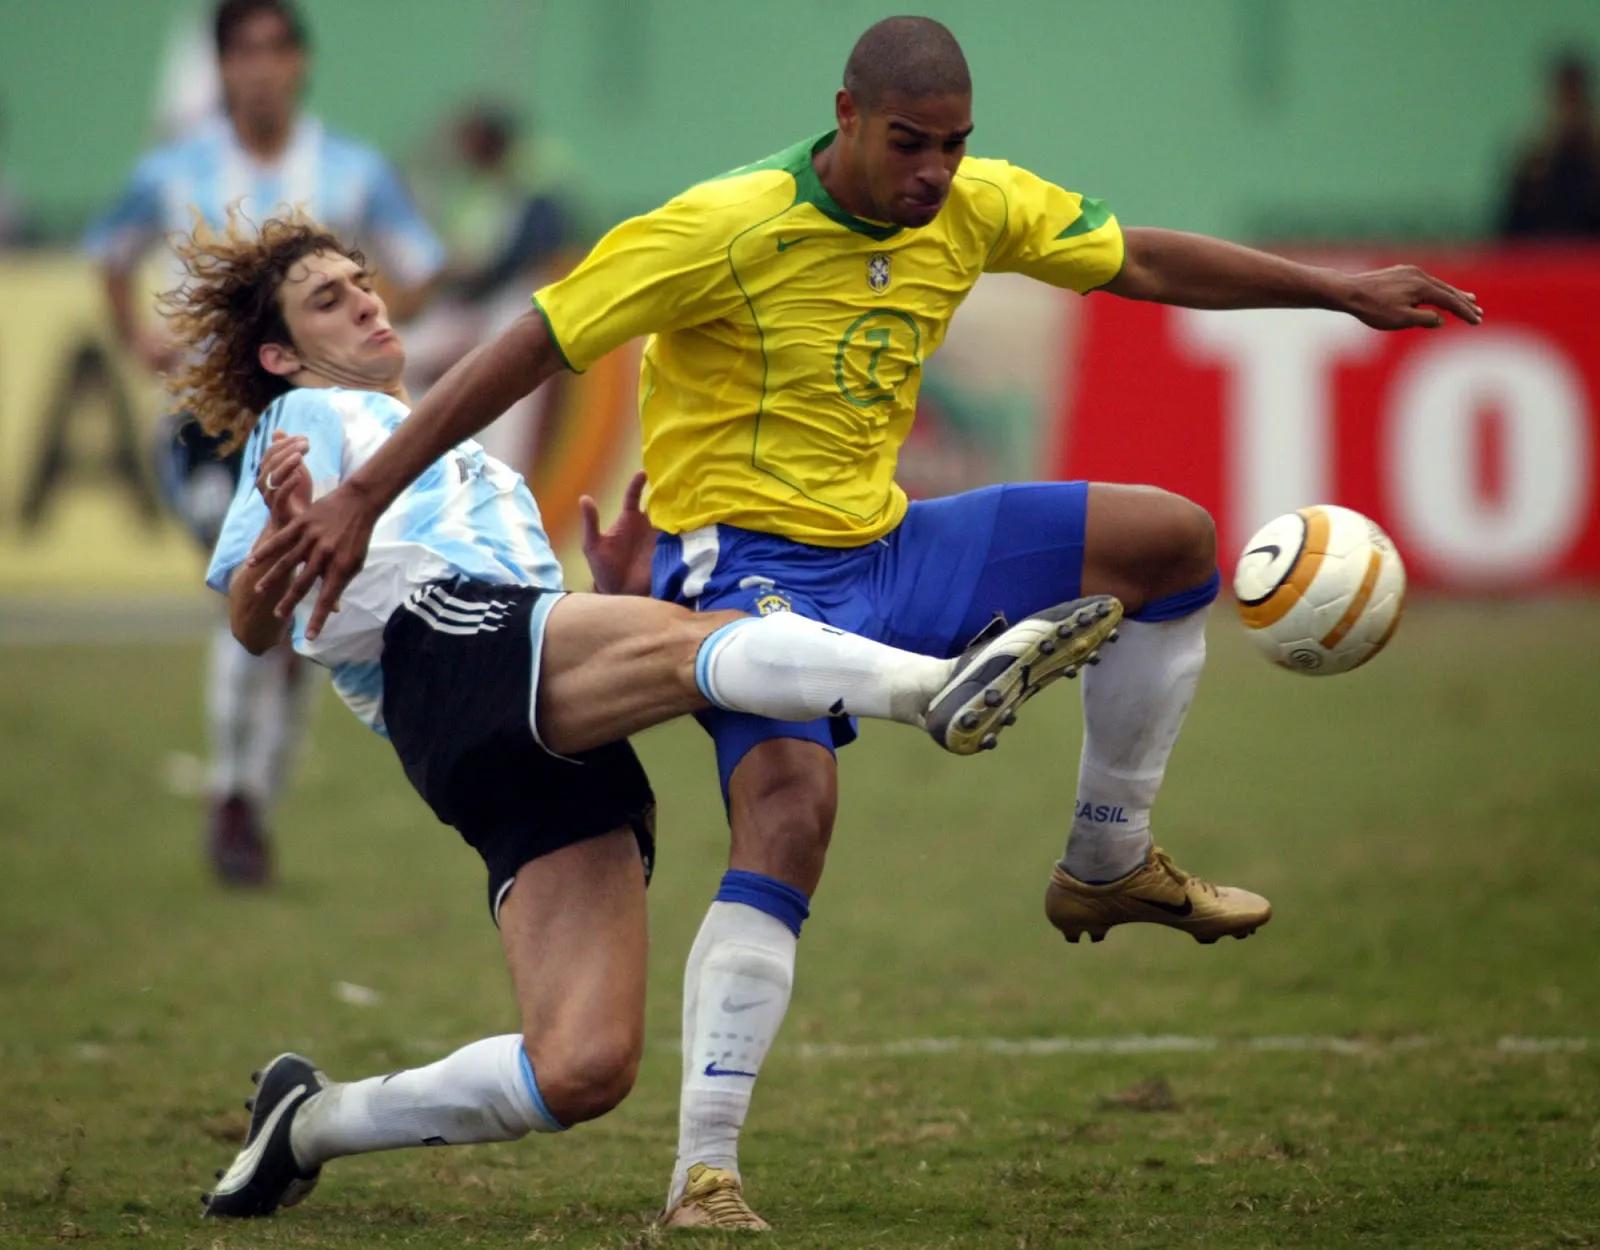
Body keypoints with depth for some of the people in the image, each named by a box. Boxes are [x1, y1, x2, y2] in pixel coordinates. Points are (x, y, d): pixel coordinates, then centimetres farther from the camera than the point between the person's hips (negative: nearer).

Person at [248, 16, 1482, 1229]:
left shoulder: (976, 208, -1)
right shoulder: (728, 227, -21)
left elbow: (1147, 263, 14)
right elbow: (530, 350, -20)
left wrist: (1343, 292, 13)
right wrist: (363, 498, -23)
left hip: (888, 551, 8)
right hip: (748, 559, -8)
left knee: (1174, 539, 6)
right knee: (790, 813, -33)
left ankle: (1110, 863, 22)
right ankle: (703, 1177, -34)